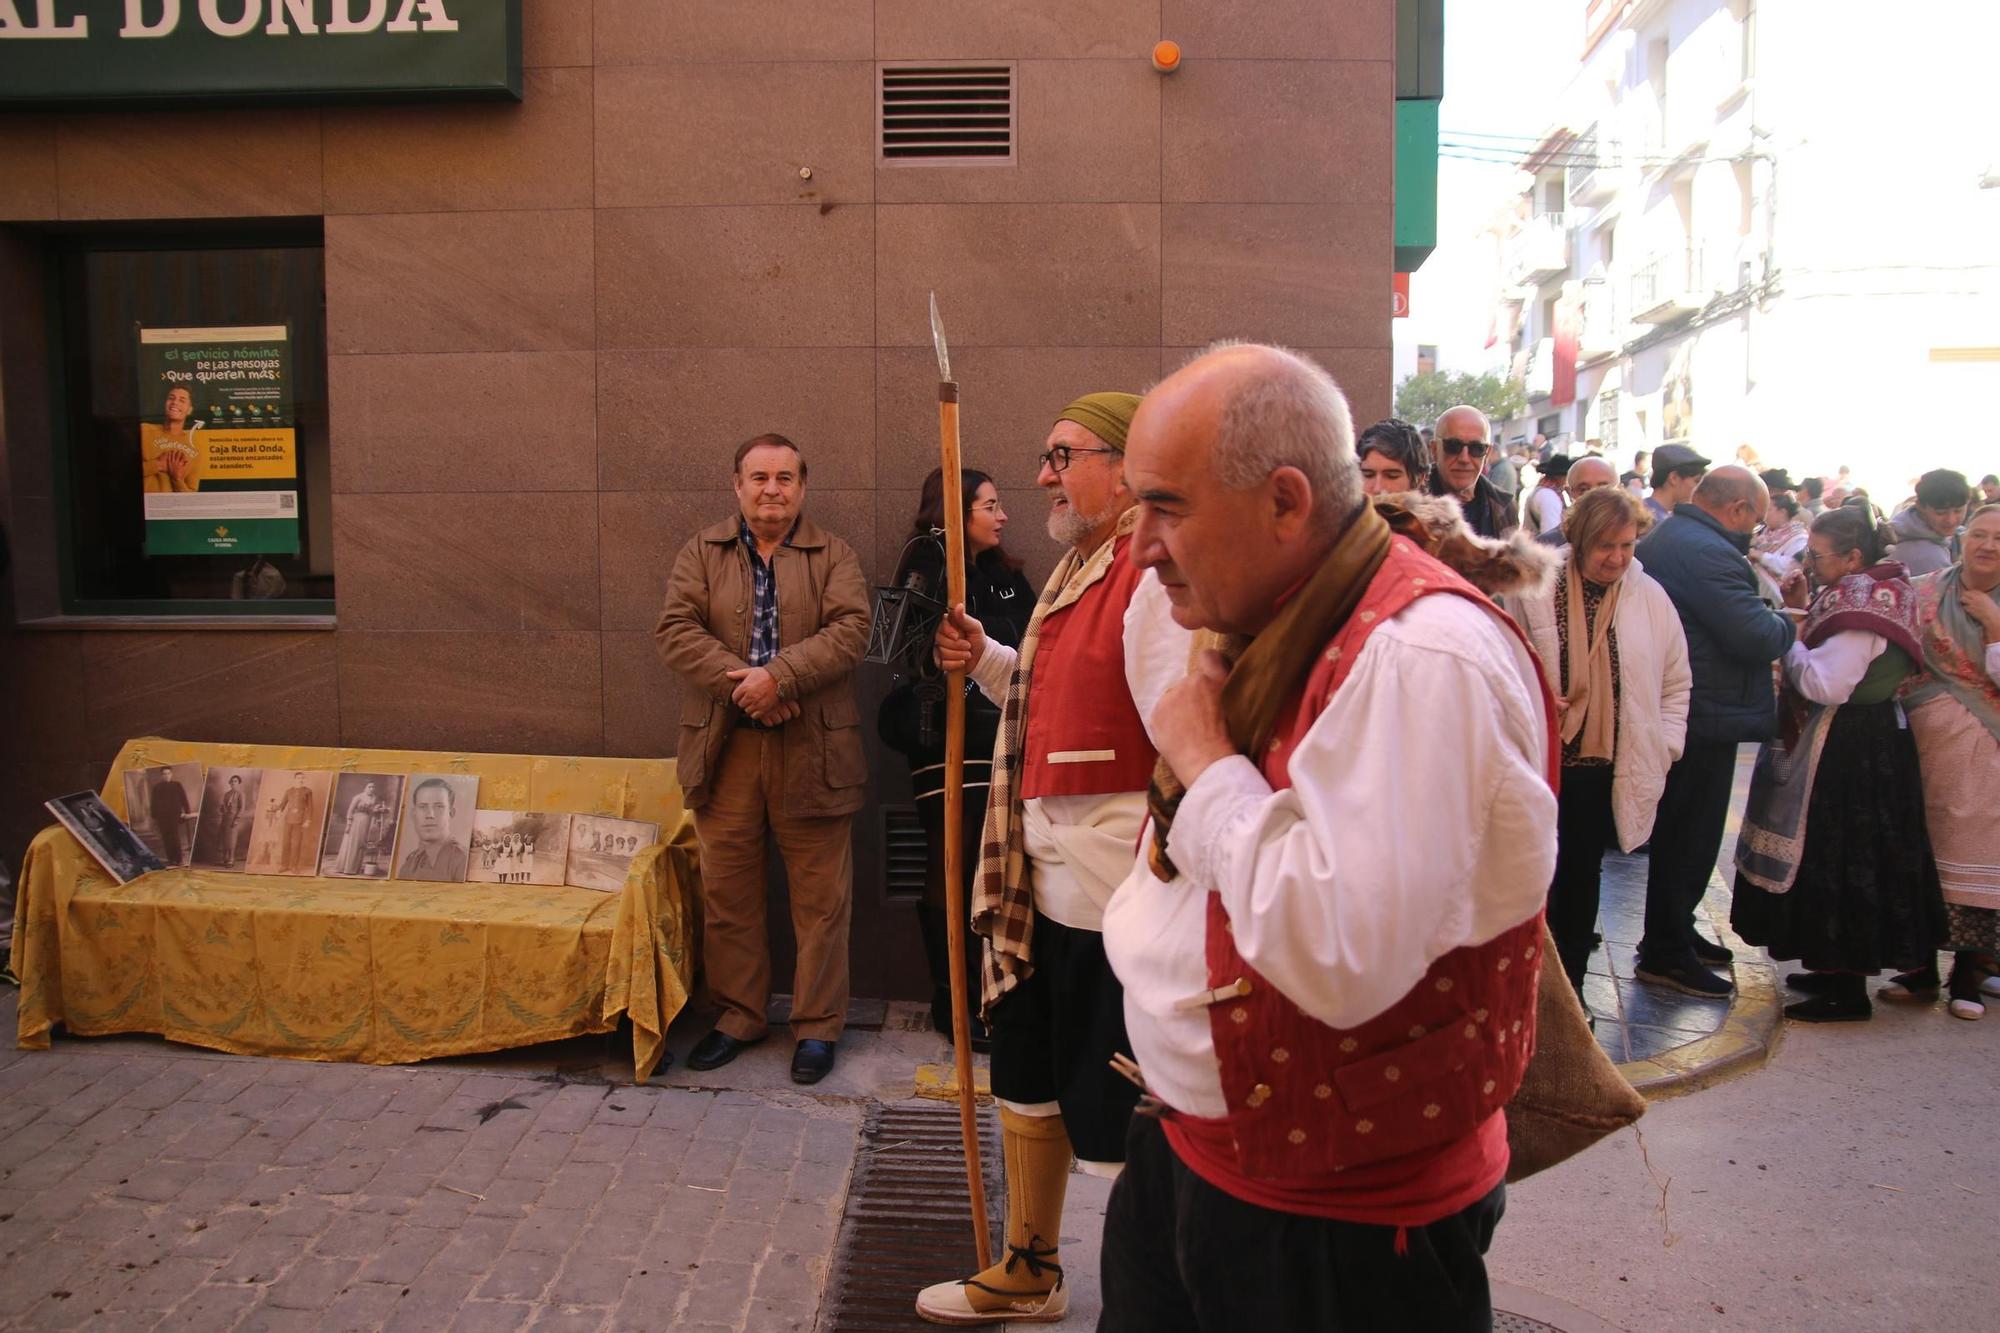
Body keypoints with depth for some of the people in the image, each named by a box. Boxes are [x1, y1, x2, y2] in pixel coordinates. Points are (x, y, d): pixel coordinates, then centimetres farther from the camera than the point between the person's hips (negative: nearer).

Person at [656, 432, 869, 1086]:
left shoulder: (834, 555, 6)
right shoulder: (702, 552, 9)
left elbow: (849, 629, -8)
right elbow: (675, 629, -3)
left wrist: (779, 676, -20)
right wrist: (741, 683, -16)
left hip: (811, 750, -1)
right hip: (723, 748, 2)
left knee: (820, 897, 3)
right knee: (727, 893, 10)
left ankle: (817, 1026, 16)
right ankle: (739, 1015, 25)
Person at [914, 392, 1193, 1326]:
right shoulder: (1078, 569, 13)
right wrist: (986, 659, 10)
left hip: (1117, 898, -10)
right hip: (1047, 883, 10)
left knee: (1112, 1118, 2)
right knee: (1026, 1082, 23)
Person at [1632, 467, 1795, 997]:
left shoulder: (1661, 539, 11)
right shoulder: (1709, 553, -23)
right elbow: (1759, 638, -25)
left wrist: (1773, 622, 13)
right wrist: (1787, 622, -5)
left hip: (1673, 712, 10)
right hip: (1705, 720, -10)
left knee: (1683, 832, 21)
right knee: (1689, 836, 1)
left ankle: (1674, 931, 35)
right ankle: (1666, 954, 11)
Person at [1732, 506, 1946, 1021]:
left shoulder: (1861, 605, -20)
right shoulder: (1868, 593, 10)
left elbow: (1826, 685, -26)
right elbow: (1833, 657, 13)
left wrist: (1789, 638, -13)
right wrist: (1803, 611, 3)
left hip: (1849, 755, -10)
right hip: (1870, 742, 10)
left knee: (1839, 862, -2)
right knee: (1850, 860, 16)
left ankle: (1849, 993, 6)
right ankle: (1839, 971, 27)